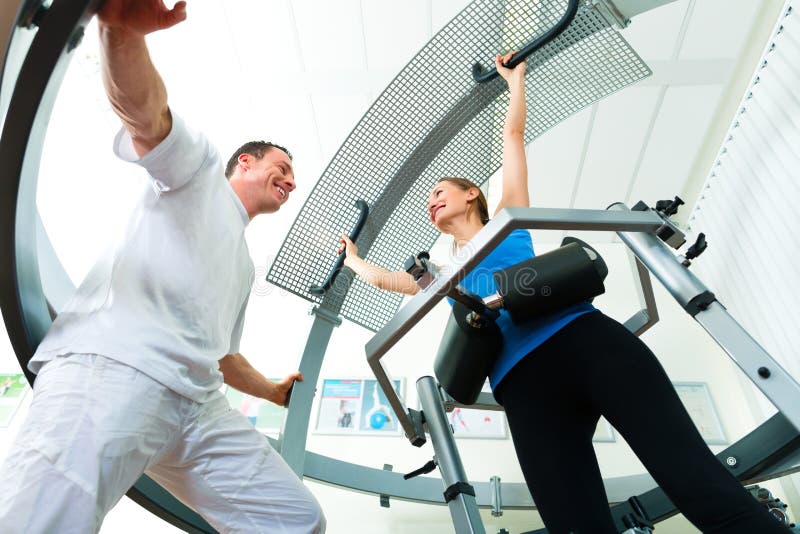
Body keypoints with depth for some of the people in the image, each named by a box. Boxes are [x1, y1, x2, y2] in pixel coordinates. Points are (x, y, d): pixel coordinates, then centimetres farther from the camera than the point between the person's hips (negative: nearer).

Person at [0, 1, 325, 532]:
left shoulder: (243, 263, 33)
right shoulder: (201, 167, 15)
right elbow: (144, 110, -7)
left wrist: (274, 391, 48)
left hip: (199, 406, 8)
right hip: (111, 368, -7)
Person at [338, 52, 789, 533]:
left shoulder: (507, 218, 23)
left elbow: (513, 136, 28)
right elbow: (384, 278, 44)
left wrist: (515, 78, 40)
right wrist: (353, 257, 59)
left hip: (586, 338, -1)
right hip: (523, 382, 2)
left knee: (710, 494, -13)